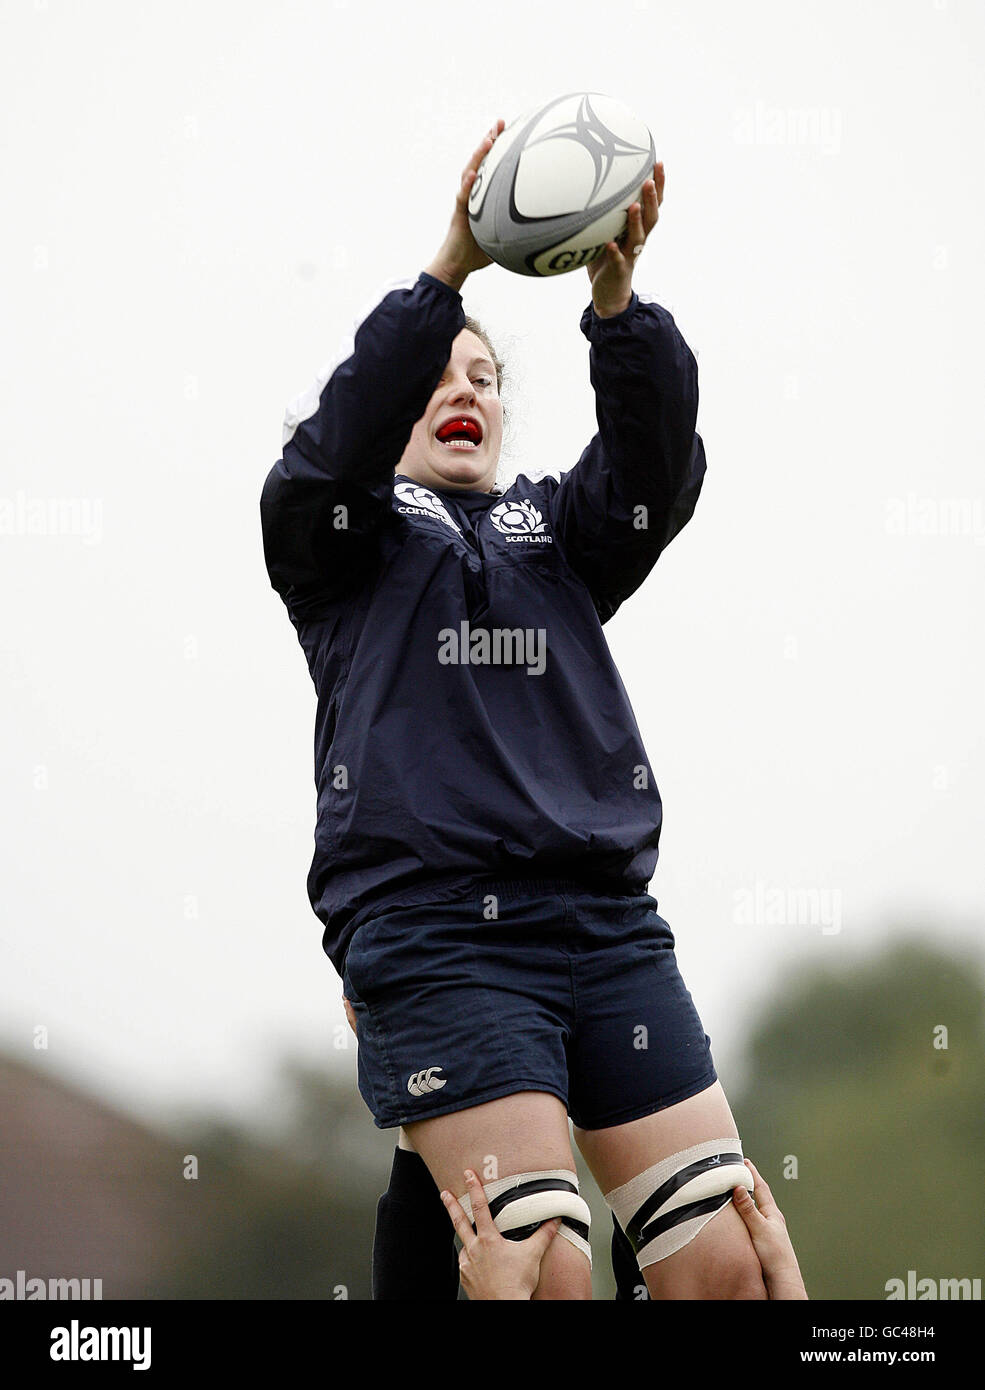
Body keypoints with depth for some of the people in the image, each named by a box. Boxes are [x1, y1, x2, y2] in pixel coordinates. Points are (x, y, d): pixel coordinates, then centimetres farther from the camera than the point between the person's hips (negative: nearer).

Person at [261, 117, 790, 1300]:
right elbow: (336, 438, -7)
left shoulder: (557, 528, 24)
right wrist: (450, 272, -19)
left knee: (723, 1264, -6)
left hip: (607, 922, 4)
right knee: (544, 1274, -19)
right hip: (434, 927, -4)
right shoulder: (341, 534, 15)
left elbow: (659, 457, 4)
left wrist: (618, 300, -15)